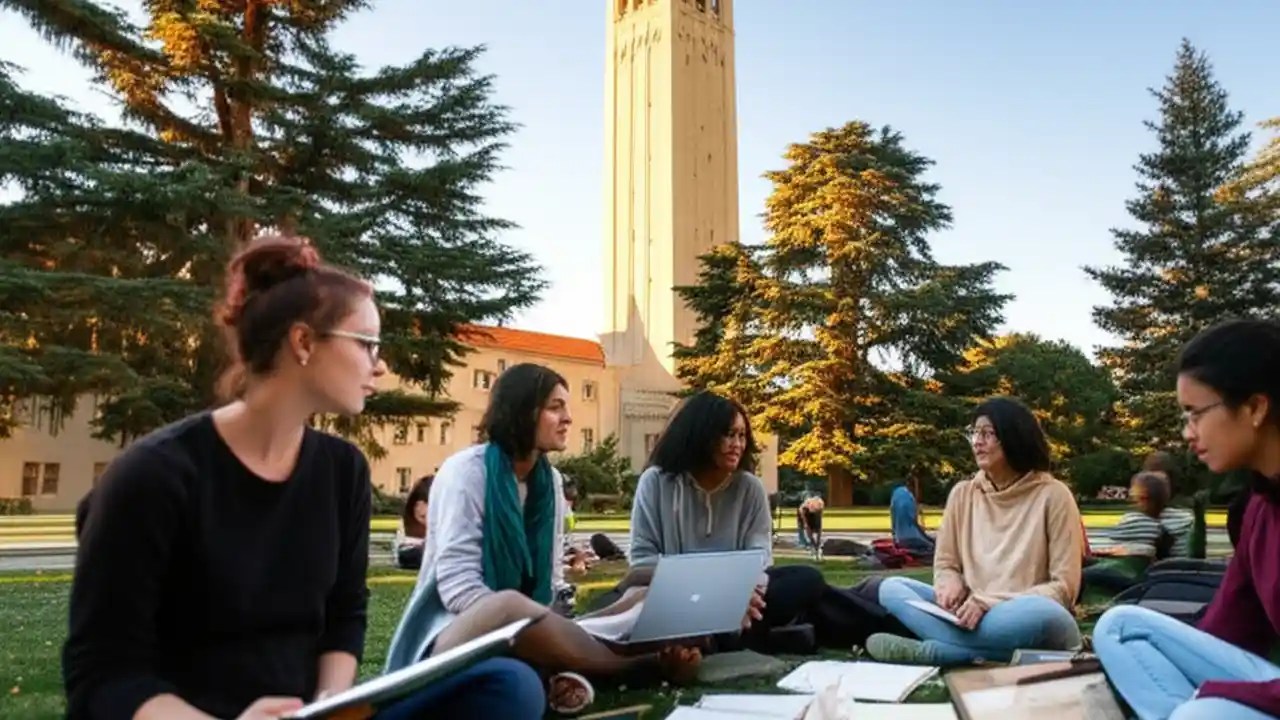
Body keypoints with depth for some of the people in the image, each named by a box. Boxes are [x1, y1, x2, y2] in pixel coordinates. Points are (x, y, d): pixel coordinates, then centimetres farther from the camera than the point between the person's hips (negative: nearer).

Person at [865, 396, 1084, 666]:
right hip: (970, 615, 5)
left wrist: (989, 603, -20)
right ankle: (978, 650, -33)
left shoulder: (1052, 495, -6)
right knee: (891, 587, -12)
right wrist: (951, 585, -13)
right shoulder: (963, 493, 6)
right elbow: (945, 564, 12)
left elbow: (1064, 586, -10)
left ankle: (928, 650, -30)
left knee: (1042, 613, -39)